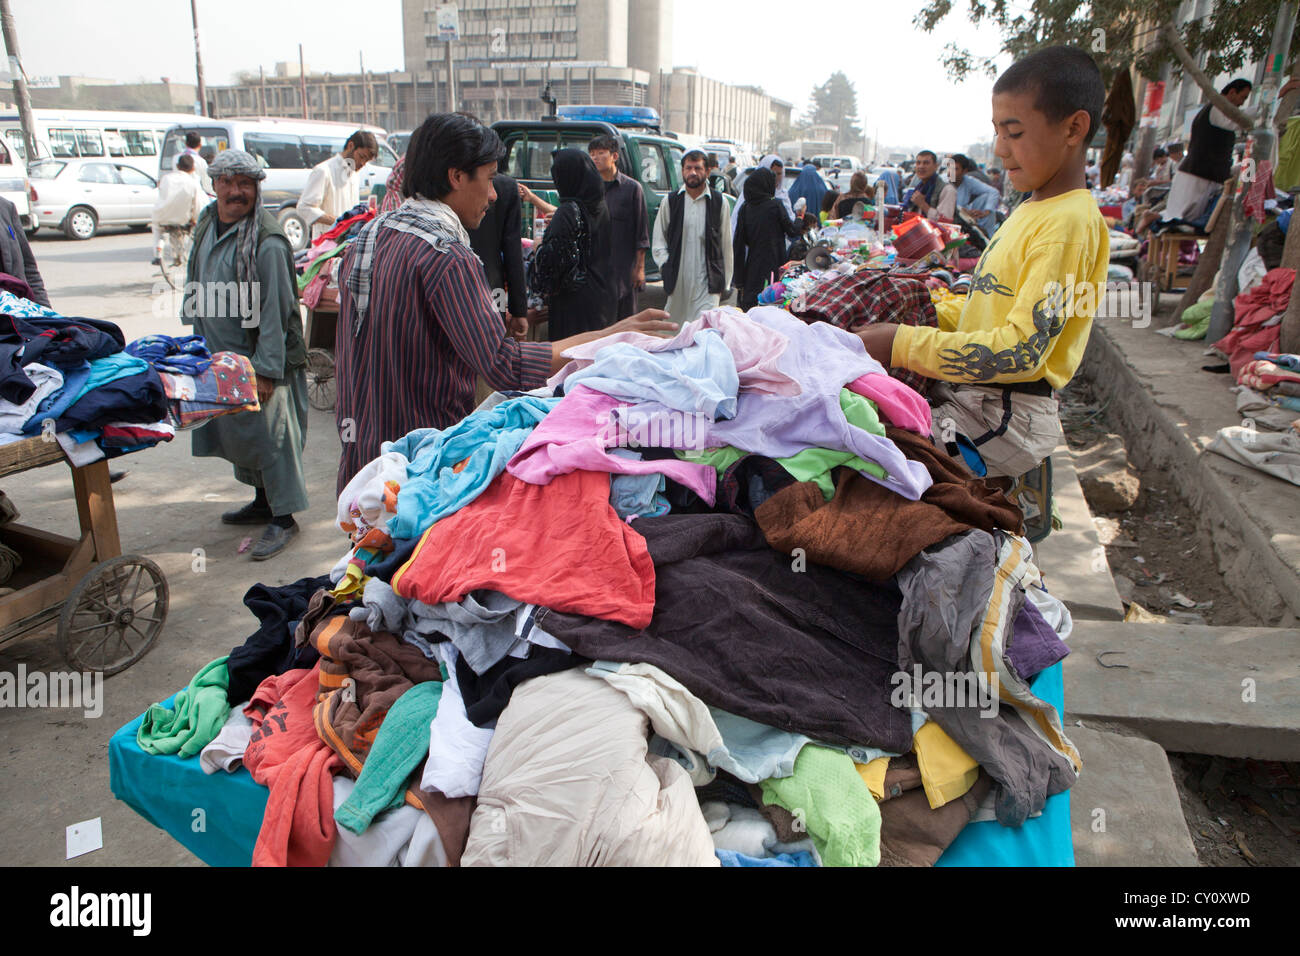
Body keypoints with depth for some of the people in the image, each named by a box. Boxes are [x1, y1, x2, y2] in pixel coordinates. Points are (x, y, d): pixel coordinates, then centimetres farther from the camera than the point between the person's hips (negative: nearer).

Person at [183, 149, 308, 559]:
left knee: (268, 432, -3)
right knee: (237, 431, 17)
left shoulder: (267, 242, -18)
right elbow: (199, 293, 18)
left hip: (259, 358, -8)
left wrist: (266, 370, -21)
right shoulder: (207, 225, 9)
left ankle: (283, 517, 9)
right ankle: (263, 501, 33)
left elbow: (275, 309, -19)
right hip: (218, 354, 9)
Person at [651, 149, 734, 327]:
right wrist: (666, 266, -2)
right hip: (677, 281, 2)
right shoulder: (670, 202, 9)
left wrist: (725, 282, 8)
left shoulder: (720, 202, 6)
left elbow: (726, 244, 9)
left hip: (708, 281, -2)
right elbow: (658, 242, 14)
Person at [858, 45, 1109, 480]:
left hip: (1008, 418, -10)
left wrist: (902, 344, -23)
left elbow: (1021, 351, -23)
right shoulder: (1033, 209, 15)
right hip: (967, 396, 10)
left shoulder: (1068, 222, -16)